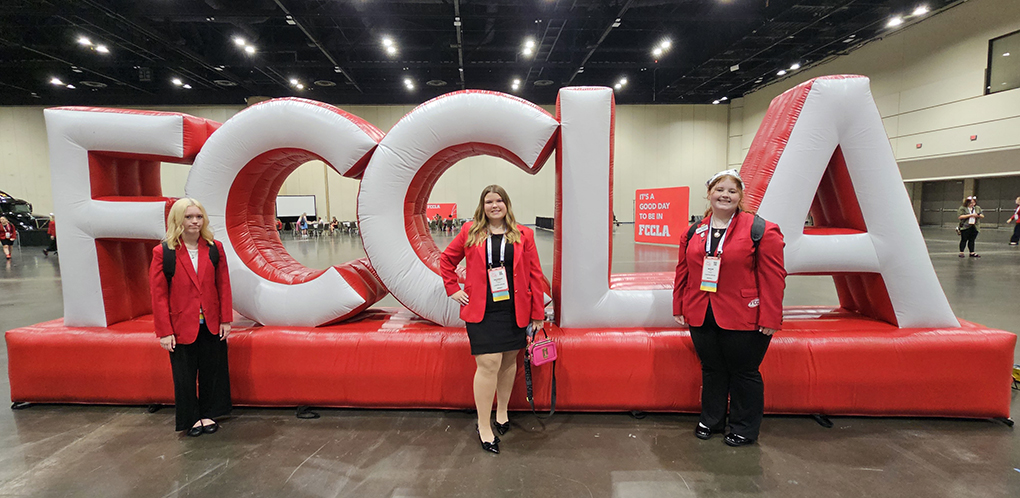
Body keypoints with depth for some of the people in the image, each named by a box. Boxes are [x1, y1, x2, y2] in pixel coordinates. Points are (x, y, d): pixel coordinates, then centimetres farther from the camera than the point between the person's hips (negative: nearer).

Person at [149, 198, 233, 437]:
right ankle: (191, 418, 30)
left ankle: (209, 414, 32)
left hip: (211, 325, 2)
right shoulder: (163, 252, -8)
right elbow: (158, 294, -7)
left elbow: (223, 286, 2)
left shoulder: (215, 248, -1)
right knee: (185, 375, 11)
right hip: (182, 325, -2)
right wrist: (164, 331, -8)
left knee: (212, 370, 13)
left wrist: (226, 319, 0)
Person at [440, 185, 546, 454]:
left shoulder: (523, 234, 3)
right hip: (481, 311, -2)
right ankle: (484, 427, 11)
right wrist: (453, 289, 5)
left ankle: (502, 412, 36)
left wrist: (537, 313, 2)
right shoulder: (470, 232, 3)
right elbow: (446, 259, 16)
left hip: (515, 310, 2)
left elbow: (534, 274, 3)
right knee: (488, 365, -5)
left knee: (509, 361, 13)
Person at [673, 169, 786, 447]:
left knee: (744, 373, 10)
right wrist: (679, 308, 10)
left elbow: (773, 277, -10)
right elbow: (683, 272, 11)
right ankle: (711, 420, 36)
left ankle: (744, 429, 30)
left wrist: (770, 319, -13)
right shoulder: (694, 232, 7)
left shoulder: (761, 230, -8)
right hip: (701, 318, 4)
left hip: (743, 320, -4)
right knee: (711, 370, 17)